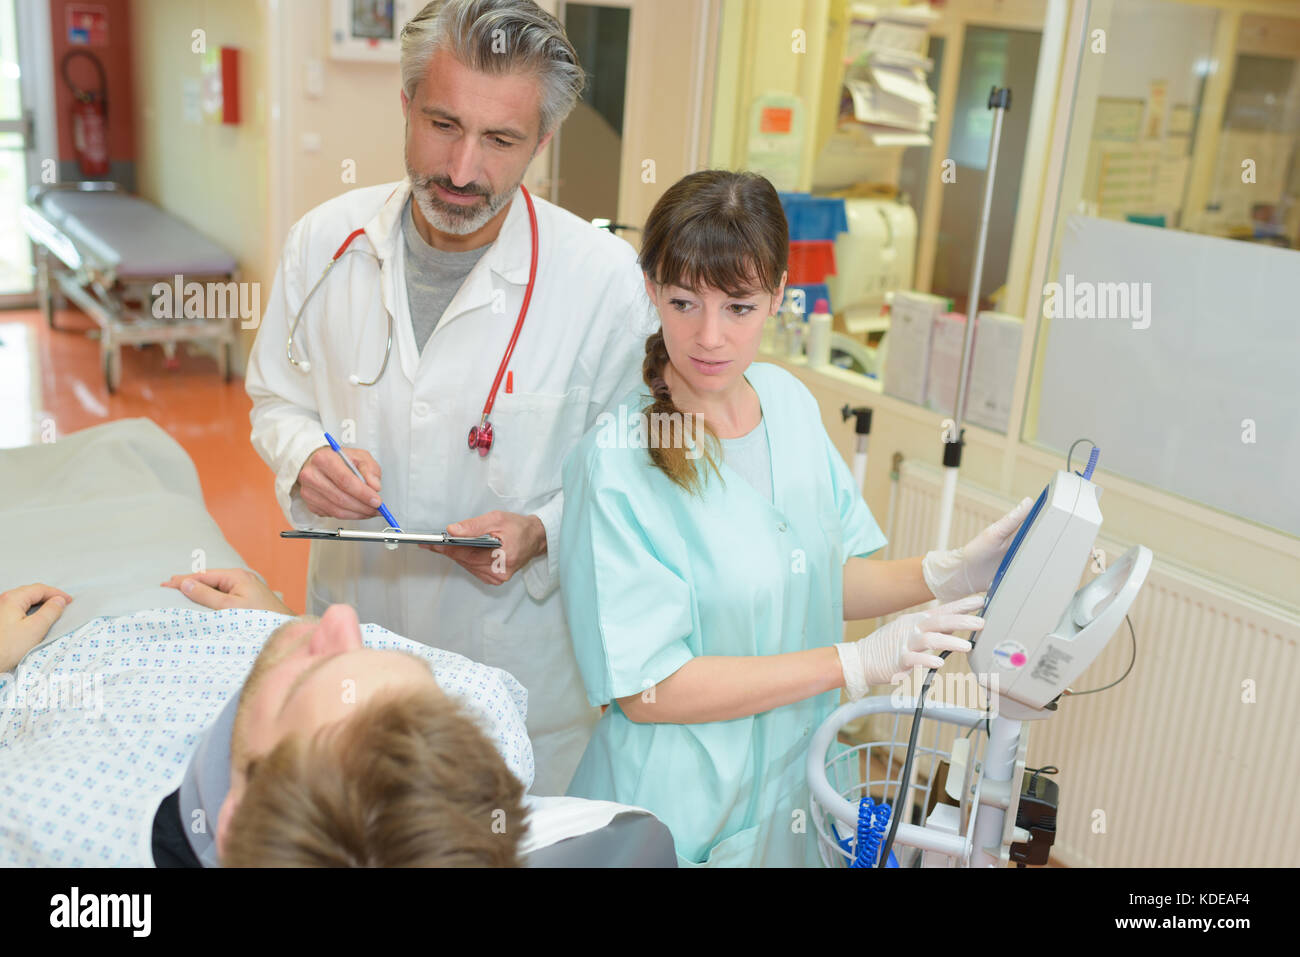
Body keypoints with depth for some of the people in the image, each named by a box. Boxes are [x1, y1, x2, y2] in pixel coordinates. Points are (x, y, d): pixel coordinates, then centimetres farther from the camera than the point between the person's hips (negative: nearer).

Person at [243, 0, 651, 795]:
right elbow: (278, 397, 7)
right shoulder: (326, 239, -7)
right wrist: (306, 458, -15)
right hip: (351, 640, 3)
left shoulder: (606, 278, -17)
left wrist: (542, 534, -26)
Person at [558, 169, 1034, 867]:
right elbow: (646, 688, -24)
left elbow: (825, 581, 6)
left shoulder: (789, 401, -3)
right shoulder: (615, 461, -24)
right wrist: (860, 663, -23)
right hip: (678, 809, -5)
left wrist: (953, 572, -10)